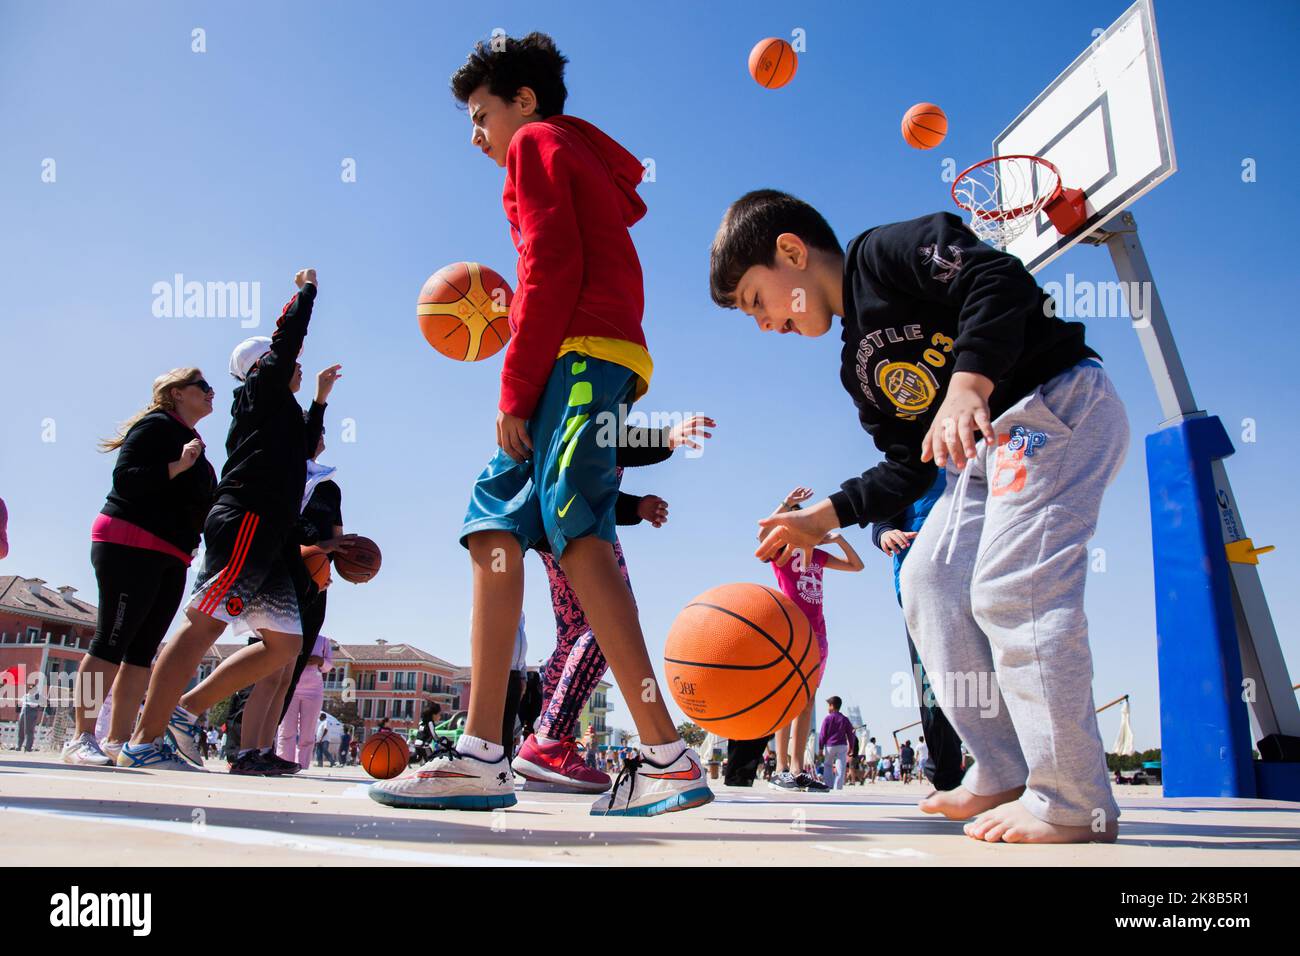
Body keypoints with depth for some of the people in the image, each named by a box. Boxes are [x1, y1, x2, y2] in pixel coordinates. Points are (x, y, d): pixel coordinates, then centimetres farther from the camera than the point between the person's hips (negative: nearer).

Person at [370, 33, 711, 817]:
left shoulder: (538, 143, 7)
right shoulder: (590, 164, 34)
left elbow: (552, 269, -9)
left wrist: (516, 391, -13)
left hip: (580, 356, -9)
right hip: (605, 355, 10)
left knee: (576, 530, -19)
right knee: (494, 524, 3)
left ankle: (668, 756, -22)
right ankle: (483, 755, 0)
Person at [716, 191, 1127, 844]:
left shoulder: (883, 252, -6)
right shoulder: (858, 366, 17)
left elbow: (999, 278, -21)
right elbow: (910, 469, 16)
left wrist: (968, 381, -33)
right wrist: (823, 517, 10)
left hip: (1059, 404, -10)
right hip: (990, 449, 10)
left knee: (1012, 589, -19)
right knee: (929, 583, 5)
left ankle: (1072, 806, -9)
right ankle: (1004, 777, 9)